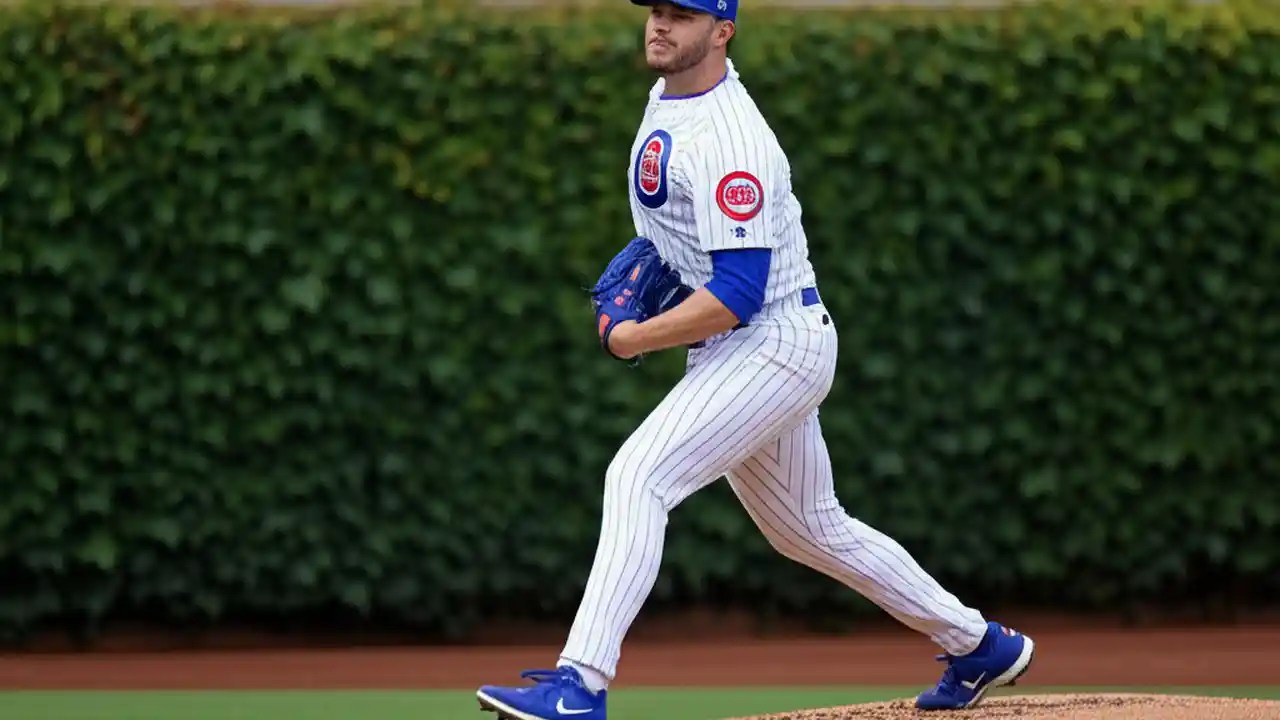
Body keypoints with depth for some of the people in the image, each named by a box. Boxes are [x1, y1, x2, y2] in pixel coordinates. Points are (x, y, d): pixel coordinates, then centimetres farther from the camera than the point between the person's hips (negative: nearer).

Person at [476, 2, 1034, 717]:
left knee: (638, 476, -22)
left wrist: (637, 337, -18)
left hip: (774, 342, -11)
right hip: (732, 355, 11)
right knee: (811, 530, 19)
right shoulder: (665, 97, 7)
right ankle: (979, 645, 32)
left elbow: (737, 296, -27)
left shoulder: (728, 141, -23)